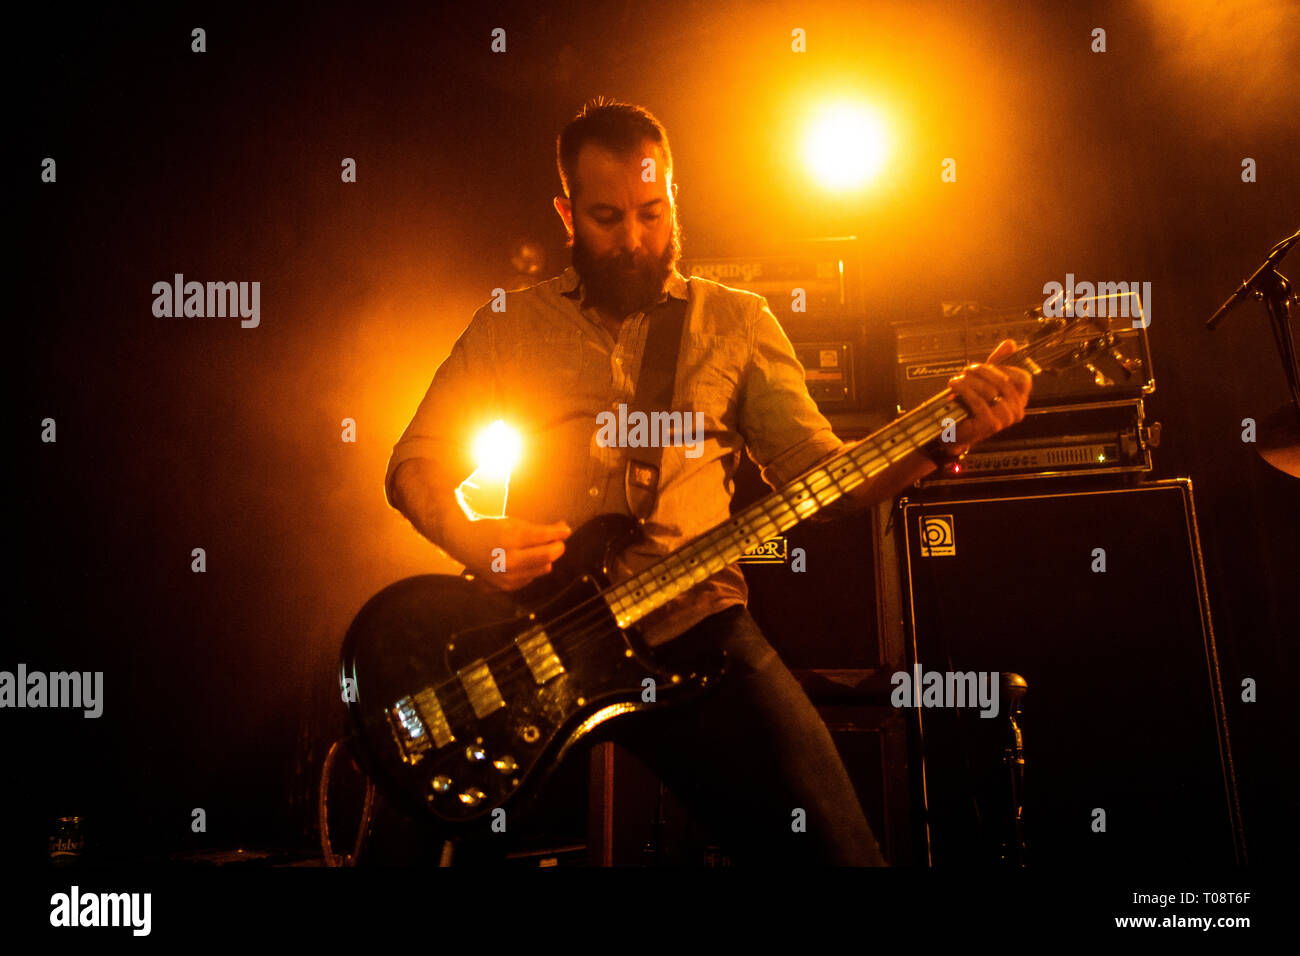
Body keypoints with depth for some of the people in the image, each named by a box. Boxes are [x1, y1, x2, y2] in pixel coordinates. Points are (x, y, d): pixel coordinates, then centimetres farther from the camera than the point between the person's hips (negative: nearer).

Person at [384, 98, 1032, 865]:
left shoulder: (737, 321, 13)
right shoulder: (507, 325, 14)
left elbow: (818, 470, 7)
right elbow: (416, 461, 12)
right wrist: (470, 538, -9)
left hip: (690, 623, 0)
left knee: (828, 841, -14)